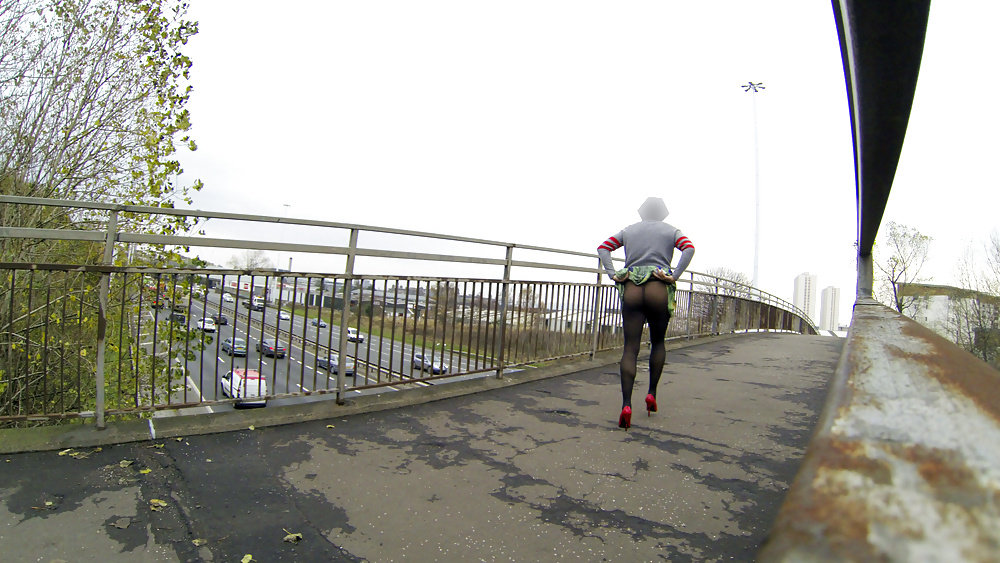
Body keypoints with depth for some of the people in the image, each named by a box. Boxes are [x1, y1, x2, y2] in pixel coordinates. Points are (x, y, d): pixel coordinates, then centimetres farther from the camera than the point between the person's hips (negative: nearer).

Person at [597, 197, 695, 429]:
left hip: (631, 289, 1)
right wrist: (675, 276, -9)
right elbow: (688, 249, -7)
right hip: (659, 289, -1)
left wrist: (613, 275, 0)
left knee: (630, 348, -3)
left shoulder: (629, 230, 19)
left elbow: (603, 248, 7)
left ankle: (626, 404, -16)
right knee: (658, 342, 20)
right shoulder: (671, 231, 13)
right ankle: (652, 392, 13)